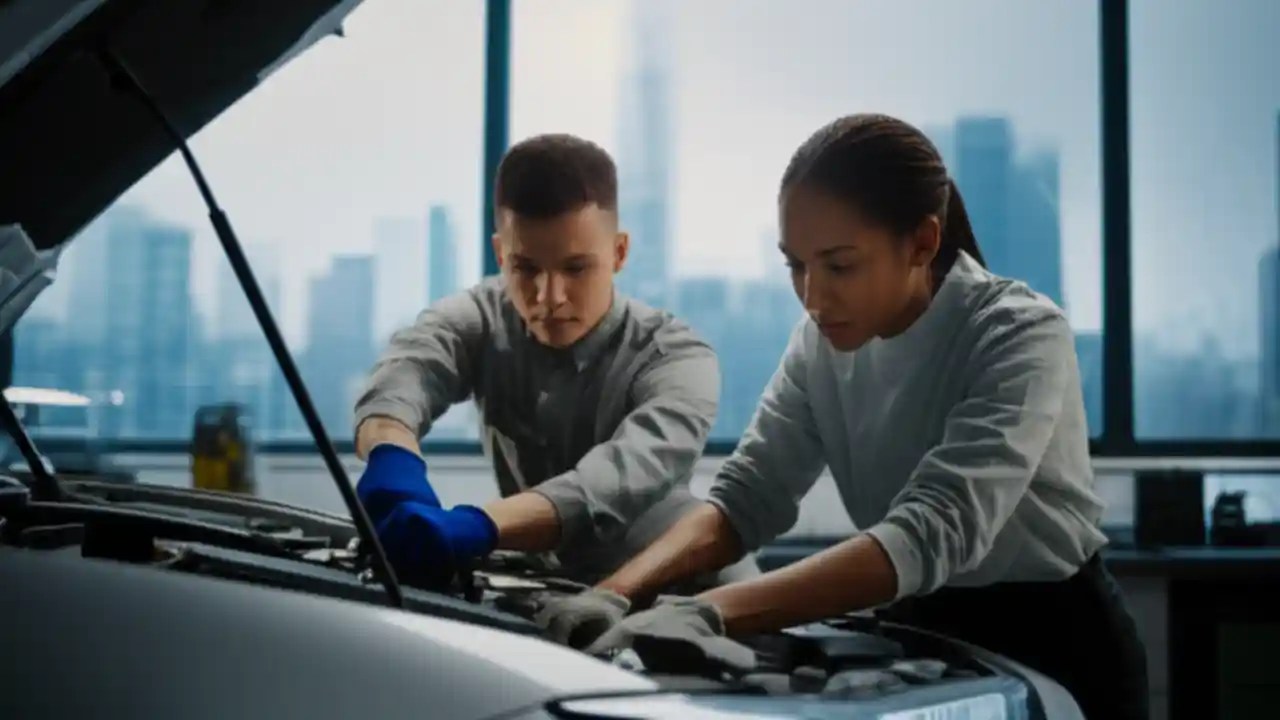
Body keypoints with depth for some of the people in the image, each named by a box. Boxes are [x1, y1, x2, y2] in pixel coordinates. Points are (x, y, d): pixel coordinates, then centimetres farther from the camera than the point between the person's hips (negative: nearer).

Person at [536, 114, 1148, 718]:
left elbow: (933, 533, -33)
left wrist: (710, 615, -42)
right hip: (917, 635, 5)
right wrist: (617, 592, -25)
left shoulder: (1022, 338, -22)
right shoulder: (823, 341, -3)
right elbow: (744, 496, -7)